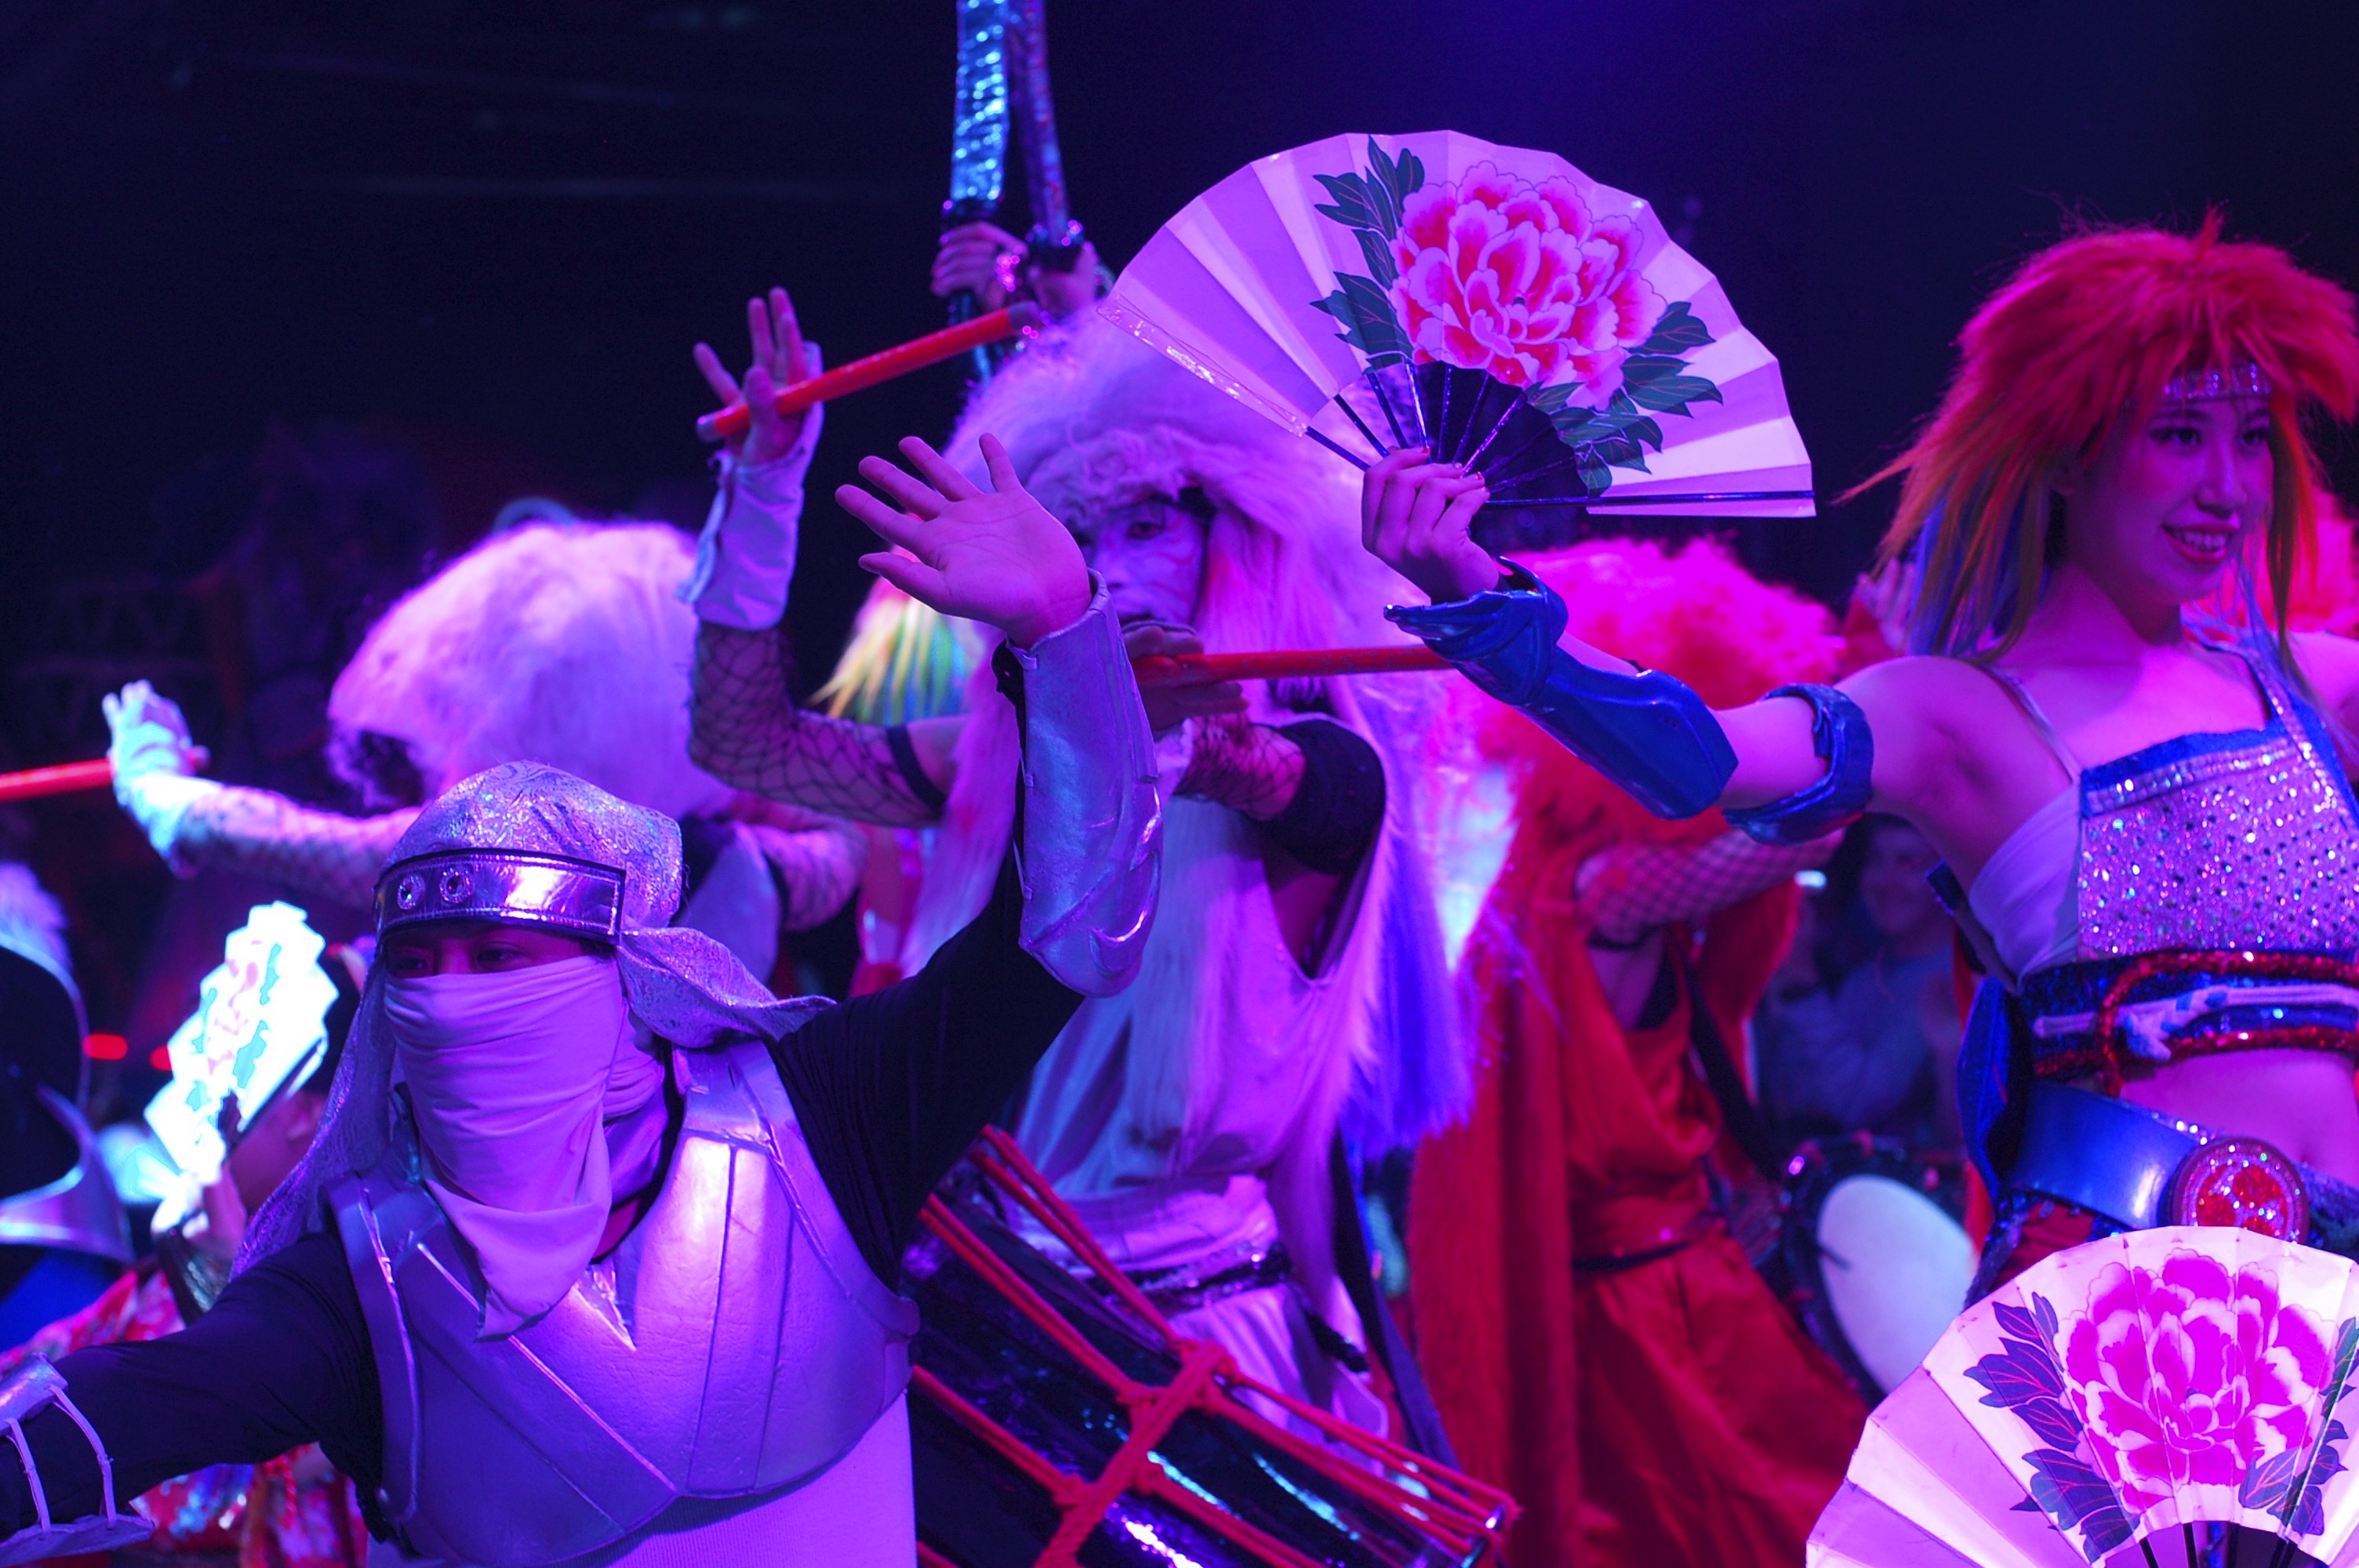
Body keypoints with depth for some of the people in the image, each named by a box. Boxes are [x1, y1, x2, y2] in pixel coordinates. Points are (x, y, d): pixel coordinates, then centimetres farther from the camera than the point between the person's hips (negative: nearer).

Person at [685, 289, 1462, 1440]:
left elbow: (1231, 767, -29)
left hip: (1201, 1323, -4)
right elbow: (745, 743, 8)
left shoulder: (1324, 764, -5)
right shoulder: (1006, 757, 9)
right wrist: (765, 486, 0)